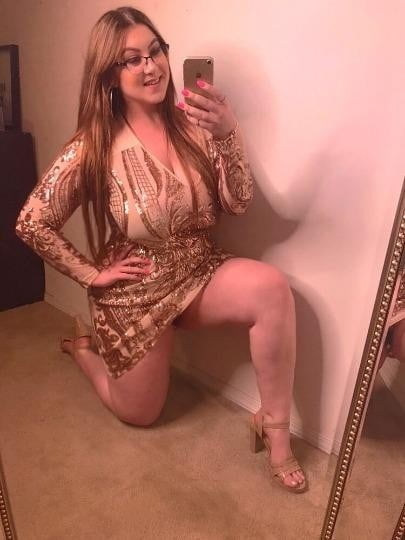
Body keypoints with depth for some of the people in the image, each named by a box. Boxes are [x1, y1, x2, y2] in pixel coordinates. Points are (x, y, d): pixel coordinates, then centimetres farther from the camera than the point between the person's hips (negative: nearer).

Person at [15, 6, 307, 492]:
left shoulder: (191, 124, -7)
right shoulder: (95, 147, -14)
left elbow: (237, 204, -13)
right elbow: (31, 224, -8)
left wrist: (229, 135, -29)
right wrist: (90, 275, -9)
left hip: (199, 274, 3)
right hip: (135, 294, -2)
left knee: (271, 287, -30)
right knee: (140, 414, 15)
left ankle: (274, 424, -9)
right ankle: (81, 348, 44)